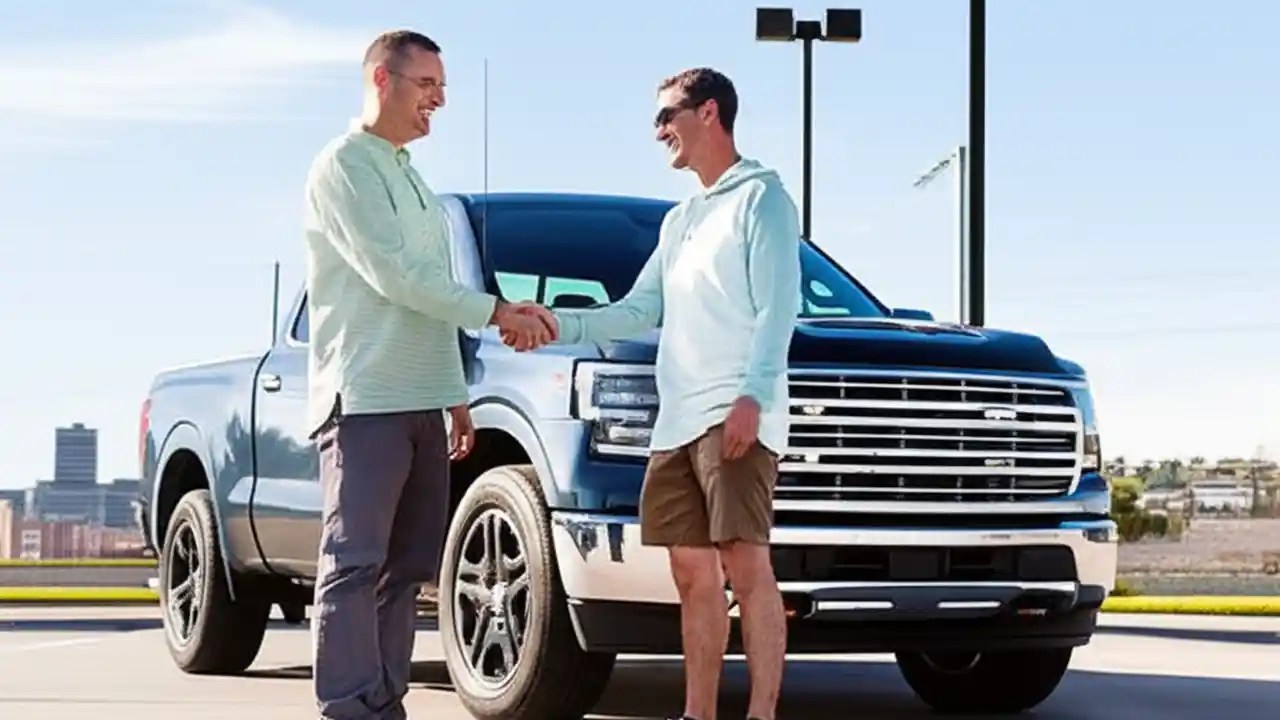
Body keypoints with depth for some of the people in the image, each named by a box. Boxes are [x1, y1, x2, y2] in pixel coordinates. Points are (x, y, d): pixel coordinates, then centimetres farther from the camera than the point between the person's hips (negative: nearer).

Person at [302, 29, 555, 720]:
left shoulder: (412, 179, 22)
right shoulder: (343, 166, -5)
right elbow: (393, 275, -14)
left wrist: (455, 394, 19)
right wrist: (498, 312, -13)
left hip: (421, 404, 9)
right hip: (365, 400, -9)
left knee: (407, 566, 5)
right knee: (355, 563, -11)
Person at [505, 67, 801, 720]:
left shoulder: (760, 197, 1)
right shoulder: (679, 221, 26)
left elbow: (778, 307, -8)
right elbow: (639, 311, 25)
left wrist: (753, 396, -20)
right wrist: (559, 326, 12)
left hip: (734, 416, -8)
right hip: (677, 420, 8)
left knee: (745, 564, -14)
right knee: (692, 574, 6)